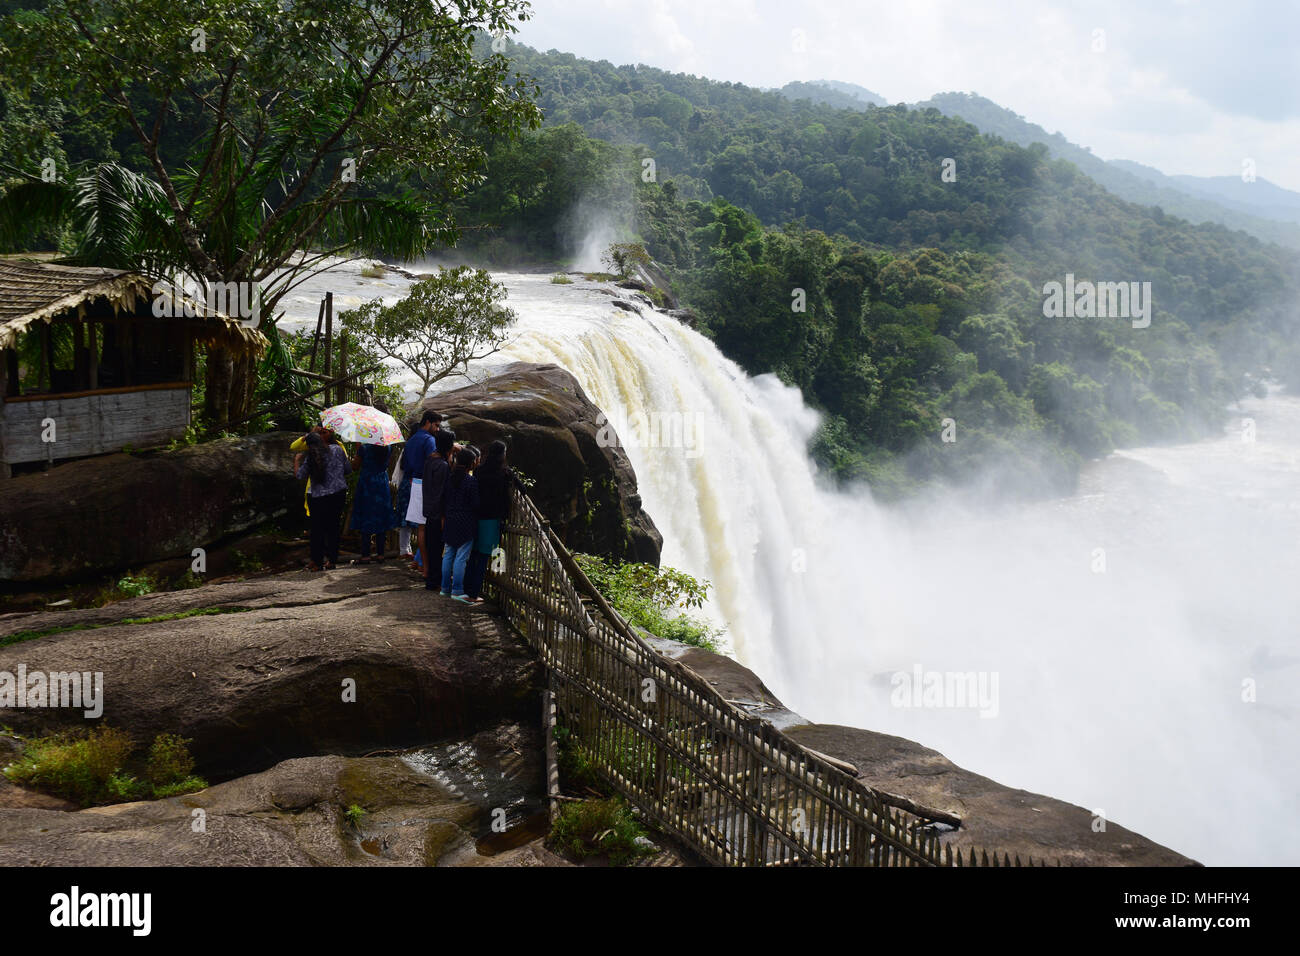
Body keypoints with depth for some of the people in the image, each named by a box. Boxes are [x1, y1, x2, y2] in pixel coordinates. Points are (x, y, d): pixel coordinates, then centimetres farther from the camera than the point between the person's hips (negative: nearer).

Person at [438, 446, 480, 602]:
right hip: (466, 523, -6)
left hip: (450, 521, 6)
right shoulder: (471, 481, -14)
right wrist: (476, 518, 6)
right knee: (461, 557, -3)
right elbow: (475, 504, -12)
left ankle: (445, 588, 19)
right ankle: (457, 591, -3)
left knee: (448, 555, 13)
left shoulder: (449, 478, 4)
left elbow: (443, 499, 9)